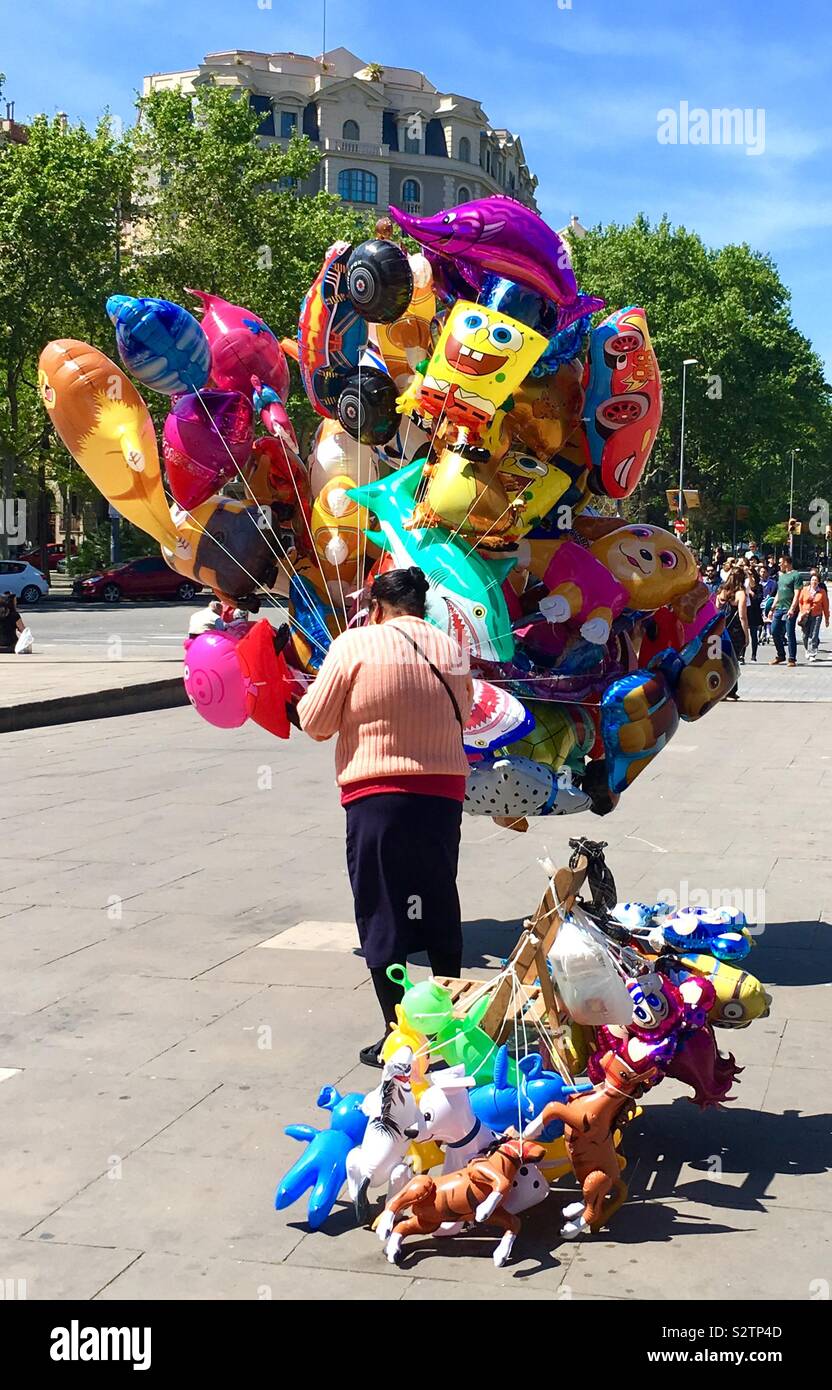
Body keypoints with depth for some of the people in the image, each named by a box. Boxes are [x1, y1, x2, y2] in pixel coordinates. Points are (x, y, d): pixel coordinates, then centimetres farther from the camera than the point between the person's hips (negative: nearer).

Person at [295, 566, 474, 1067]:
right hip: (444, 795, 5)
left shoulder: (357, 644, -7)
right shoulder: (452, 649, 6)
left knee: (383, 917, 4)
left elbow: (315, 722, -3)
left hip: (378, 796, -5)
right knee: (440, 910, 18)